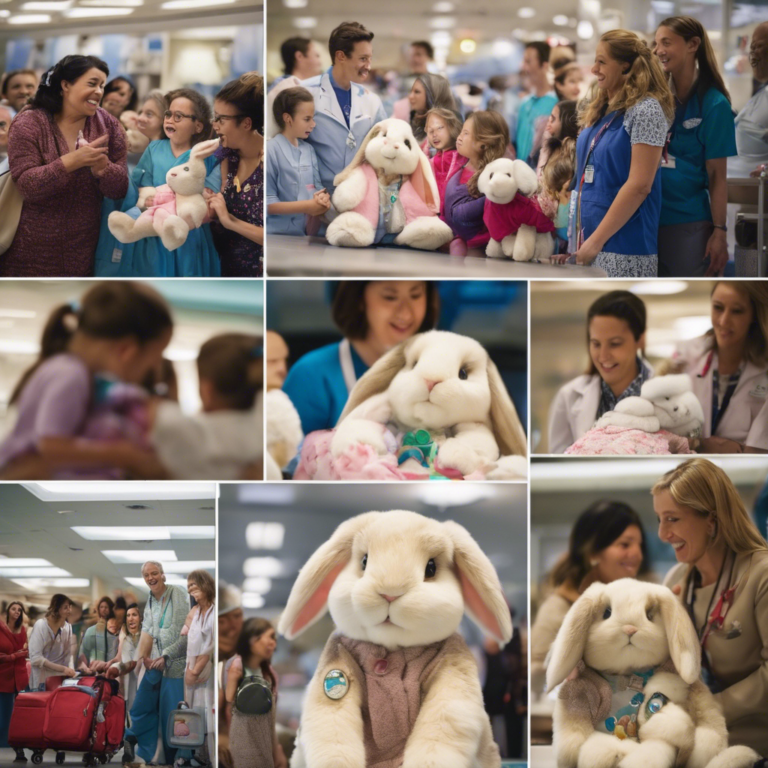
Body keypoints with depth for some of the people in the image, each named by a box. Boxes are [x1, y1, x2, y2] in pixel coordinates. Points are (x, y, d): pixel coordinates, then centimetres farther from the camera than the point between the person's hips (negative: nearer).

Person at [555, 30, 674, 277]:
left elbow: (639, 186, -15)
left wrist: (596, 240, -16)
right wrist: (578, 236, 11)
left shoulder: (646, 111, -8)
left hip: (623, 251, -7)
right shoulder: (599, 112, 16)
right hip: (589, 244, 7)